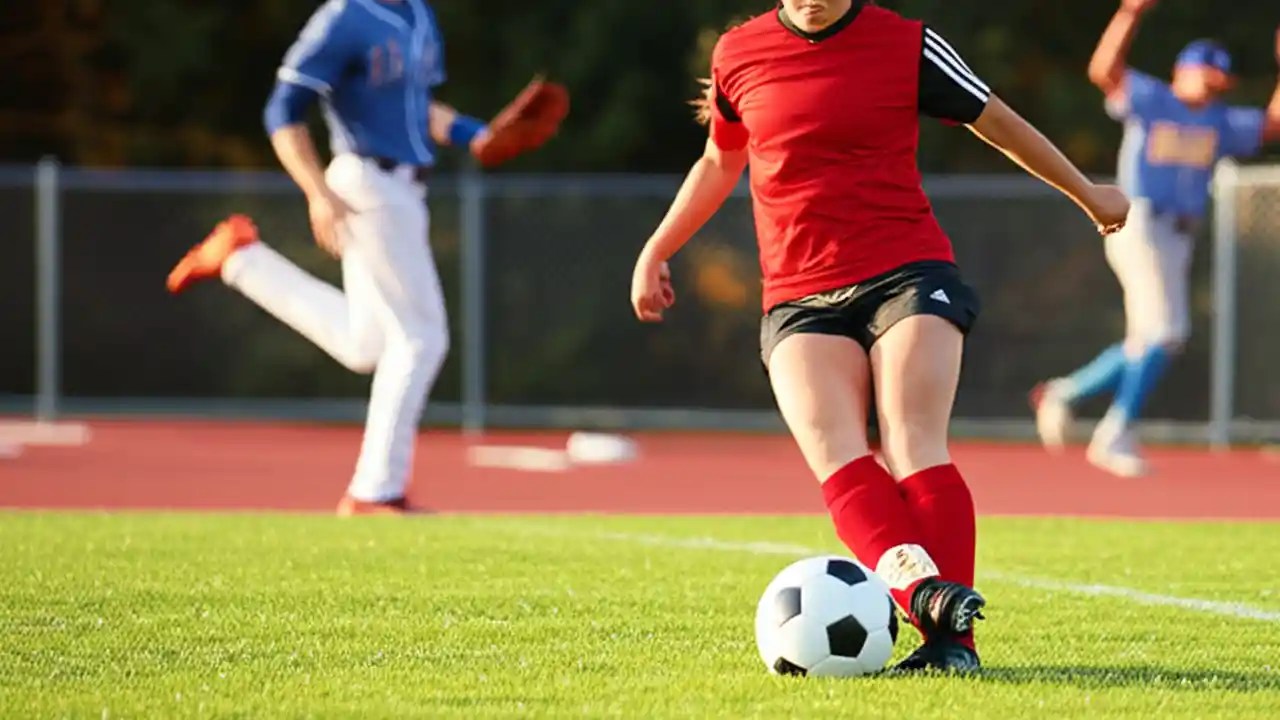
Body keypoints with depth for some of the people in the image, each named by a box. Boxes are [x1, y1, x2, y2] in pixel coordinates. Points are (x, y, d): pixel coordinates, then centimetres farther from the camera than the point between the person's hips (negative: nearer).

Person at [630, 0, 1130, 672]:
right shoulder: (737, 54, 10)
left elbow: (996, 122, 15)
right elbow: (720, 161, 28)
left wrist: (1087, 194, 25)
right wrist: (657, 250, 31)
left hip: (908, 274, -2)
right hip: (799, 300, 2)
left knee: (913, 447, -21)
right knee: (836, 457, -23)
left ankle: (951, 639, -25)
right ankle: (920, 588, -43)